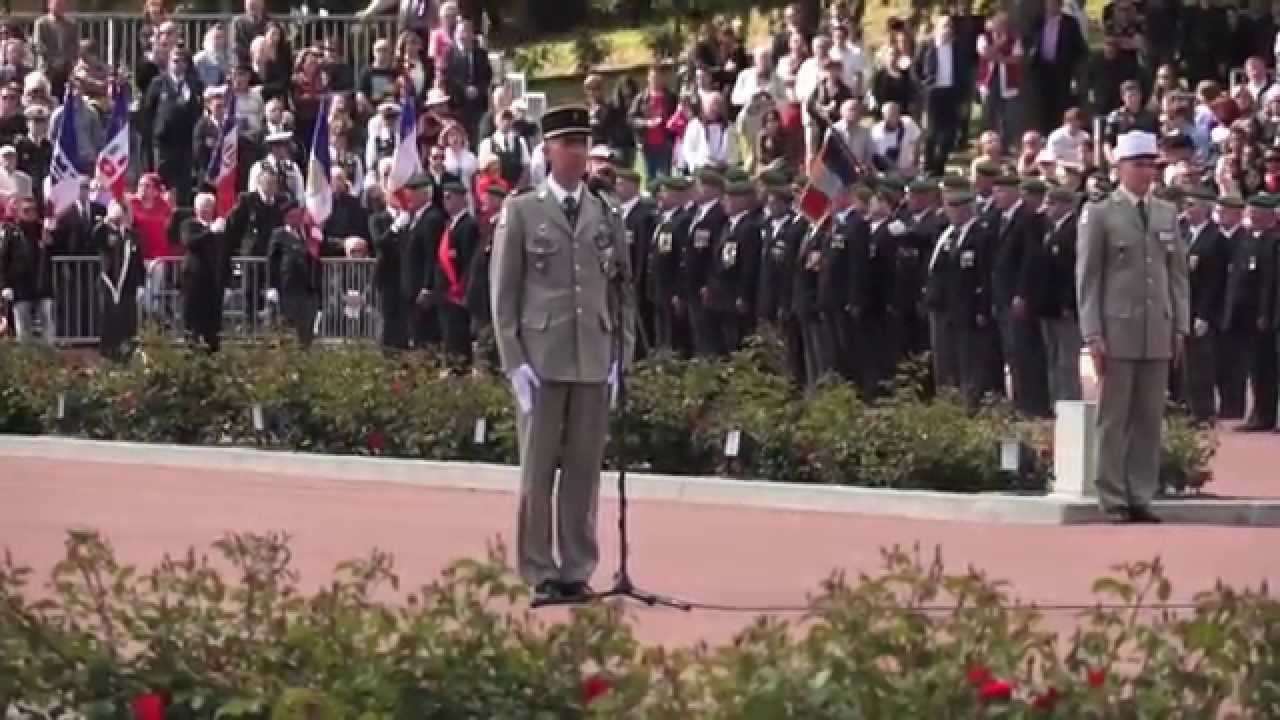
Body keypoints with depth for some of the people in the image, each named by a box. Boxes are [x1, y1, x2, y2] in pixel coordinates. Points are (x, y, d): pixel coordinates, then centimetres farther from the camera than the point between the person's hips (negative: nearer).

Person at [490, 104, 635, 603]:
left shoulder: (606, 216, 11)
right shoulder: (521, 213, 4)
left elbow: (624, 292, 11)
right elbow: (503, 292, 2)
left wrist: (621, 356, 2)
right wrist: (514, 360, -6)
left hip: (594, 361, 2)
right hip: (541, 358, -2)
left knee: (585, 470, 3)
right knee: (538, 469, -1)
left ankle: (578, 571, 10)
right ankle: (540, 574, 4)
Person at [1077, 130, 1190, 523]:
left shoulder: (1167, 214, 13)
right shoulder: (1099, 214, 1)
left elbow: (1178, 274, 15)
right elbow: (1087, 279, -1)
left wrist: (1180, 325, 6)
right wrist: (1093, 335, -8)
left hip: (1158, 334, 4)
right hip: (1117, 330, -4)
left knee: (1150, 420, 4)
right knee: (1114, 420, -1)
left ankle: (1141, 498, 9)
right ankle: (1114, 501, 2)